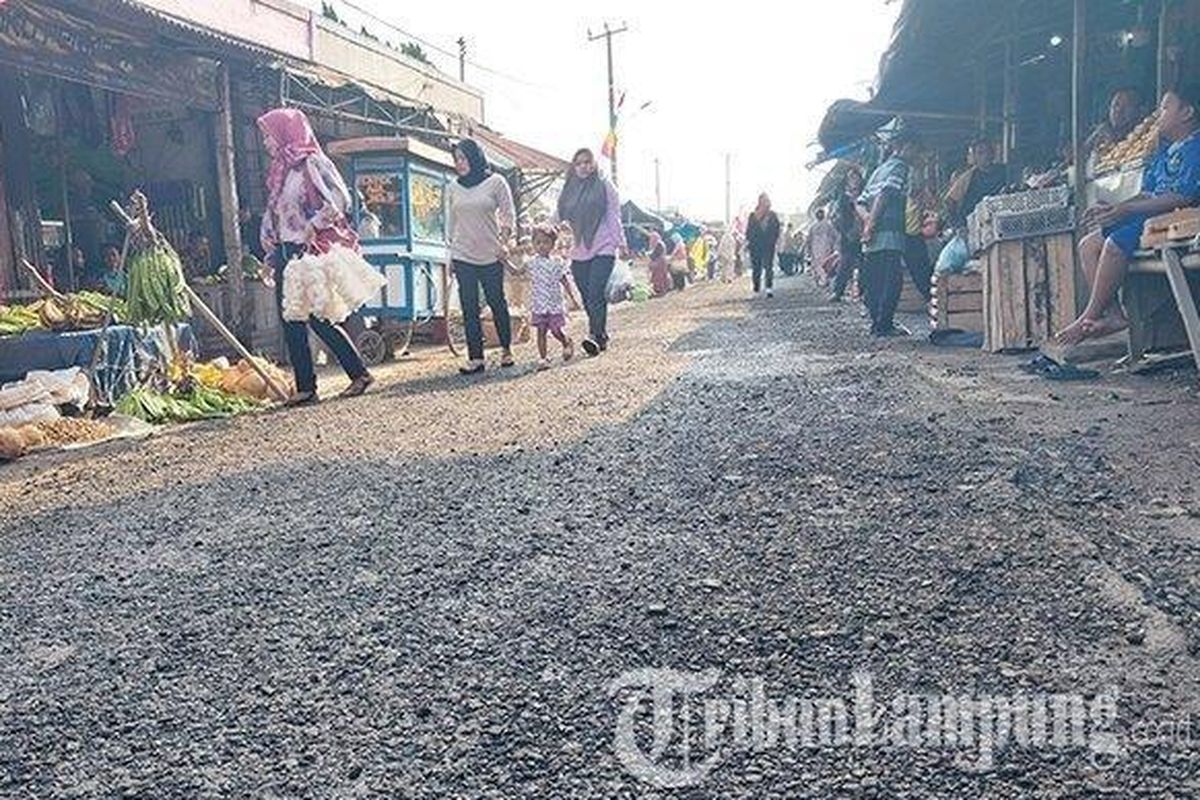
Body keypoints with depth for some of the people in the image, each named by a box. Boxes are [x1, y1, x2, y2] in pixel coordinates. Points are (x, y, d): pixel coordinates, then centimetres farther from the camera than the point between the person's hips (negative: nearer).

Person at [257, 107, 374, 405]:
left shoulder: (311, 163, -6)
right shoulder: (280, 170, 18)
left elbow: (339, 200, -16)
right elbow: (273, 215, 21)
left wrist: (313, 226, -21)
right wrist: (271, 256, 16)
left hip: (308, 253, -8)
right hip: (285, 254, 8)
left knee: (318, 318, -8)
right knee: (290, 321, 4)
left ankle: (359, 373, 4)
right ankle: (305, 387, 8)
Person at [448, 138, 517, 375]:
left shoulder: (495, 182, -1)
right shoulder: (454, 187, 10)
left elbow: (508, 214, -1)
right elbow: (452, 222, 16)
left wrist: (503, 242, -13)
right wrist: (451, 250, 15)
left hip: (490, 256, -3)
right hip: (462, 256, 3)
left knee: (497, 303, 5)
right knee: (469, 308, -1)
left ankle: (506, 350, 23)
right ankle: (475, 358, 2)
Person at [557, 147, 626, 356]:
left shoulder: (605, 186, 3)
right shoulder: (568, 191, 14)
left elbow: (614, 217, 0)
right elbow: (562, 220, 18)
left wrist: (620, 243, -5)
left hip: (603, 249, -5)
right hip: (578, 252, 5)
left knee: (595, 294, -17)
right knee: (587, 297, 4)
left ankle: (595, 336, -21)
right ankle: (602, 335, 12)